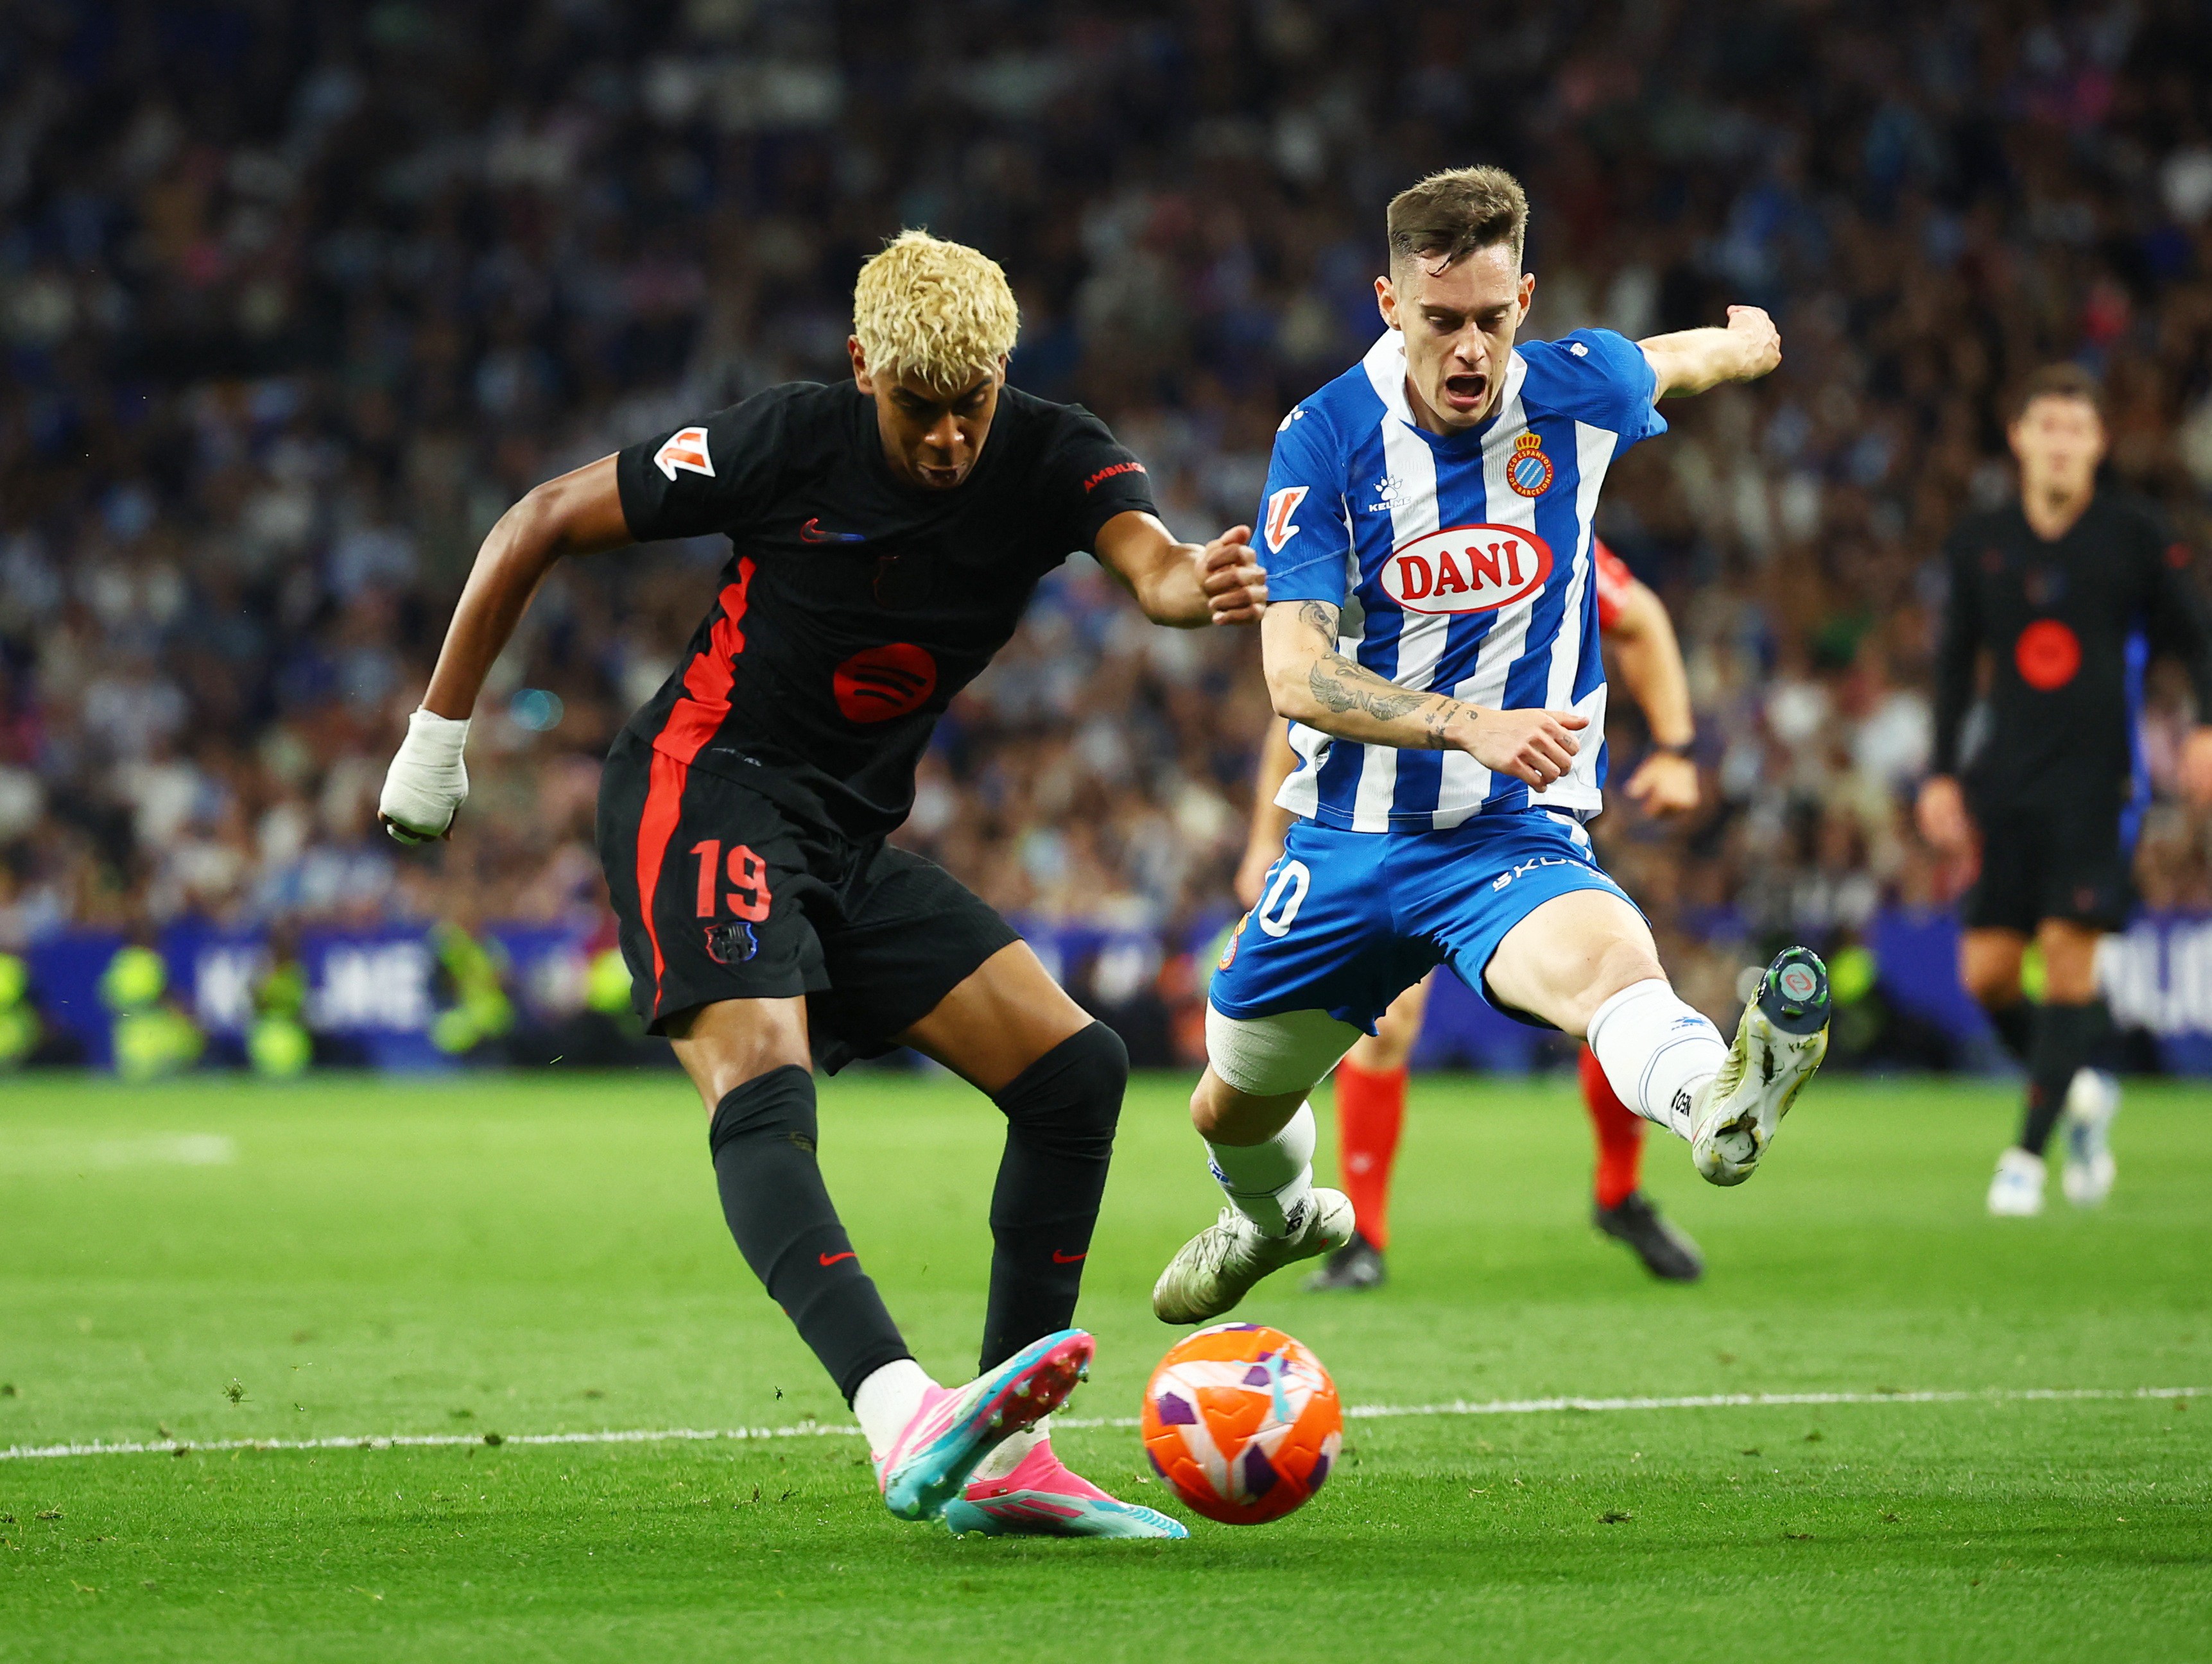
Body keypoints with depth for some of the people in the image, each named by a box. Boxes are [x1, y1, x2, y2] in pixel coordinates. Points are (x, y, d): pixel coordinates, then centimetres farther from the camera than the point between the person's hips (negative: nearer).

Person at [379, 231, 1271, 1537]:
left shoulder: (1050, 459, -4)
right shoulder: (791, 441, -14)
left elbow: (1149, 558, -26)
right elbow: (543, 525, -5)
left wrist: (1199, 585, -51)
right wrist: (439, 732, -3)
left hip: (853, 839, 6)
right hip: (705, 789, -6)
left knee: (1075, 1067, -3)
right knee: (763, 1087, -29)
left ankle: (1003, 1459, -2)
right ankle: (905, 1418, -48)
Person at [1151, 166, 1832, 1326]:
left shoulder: (1578, 390, -5)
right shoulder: (1325, 437, -11)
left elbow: (1666, 363, 23)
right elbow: (1293, 670, -20)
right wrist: (1467, 726, -34)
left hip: (1516, 837, -2)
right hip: (1348, 836, 2)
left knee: (1602, 951, -37)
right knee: (1232, 1113, 19)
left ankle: (1713, 1103, -72)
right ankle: (1280, 1215, 56)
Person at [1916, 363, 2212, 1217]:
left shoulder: (2135, 535, 0)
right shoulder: (1978, 544, 8)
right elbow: (1956, 660, 16)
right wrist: (1943, 775, 10)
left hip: (2098, 780, -3)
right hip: (2006, 785, 3)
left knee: (2069, 958, -13)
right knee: (1985, 974, -3)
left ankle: (2028, 1152, -6)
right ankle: (2081, 1092, 24)